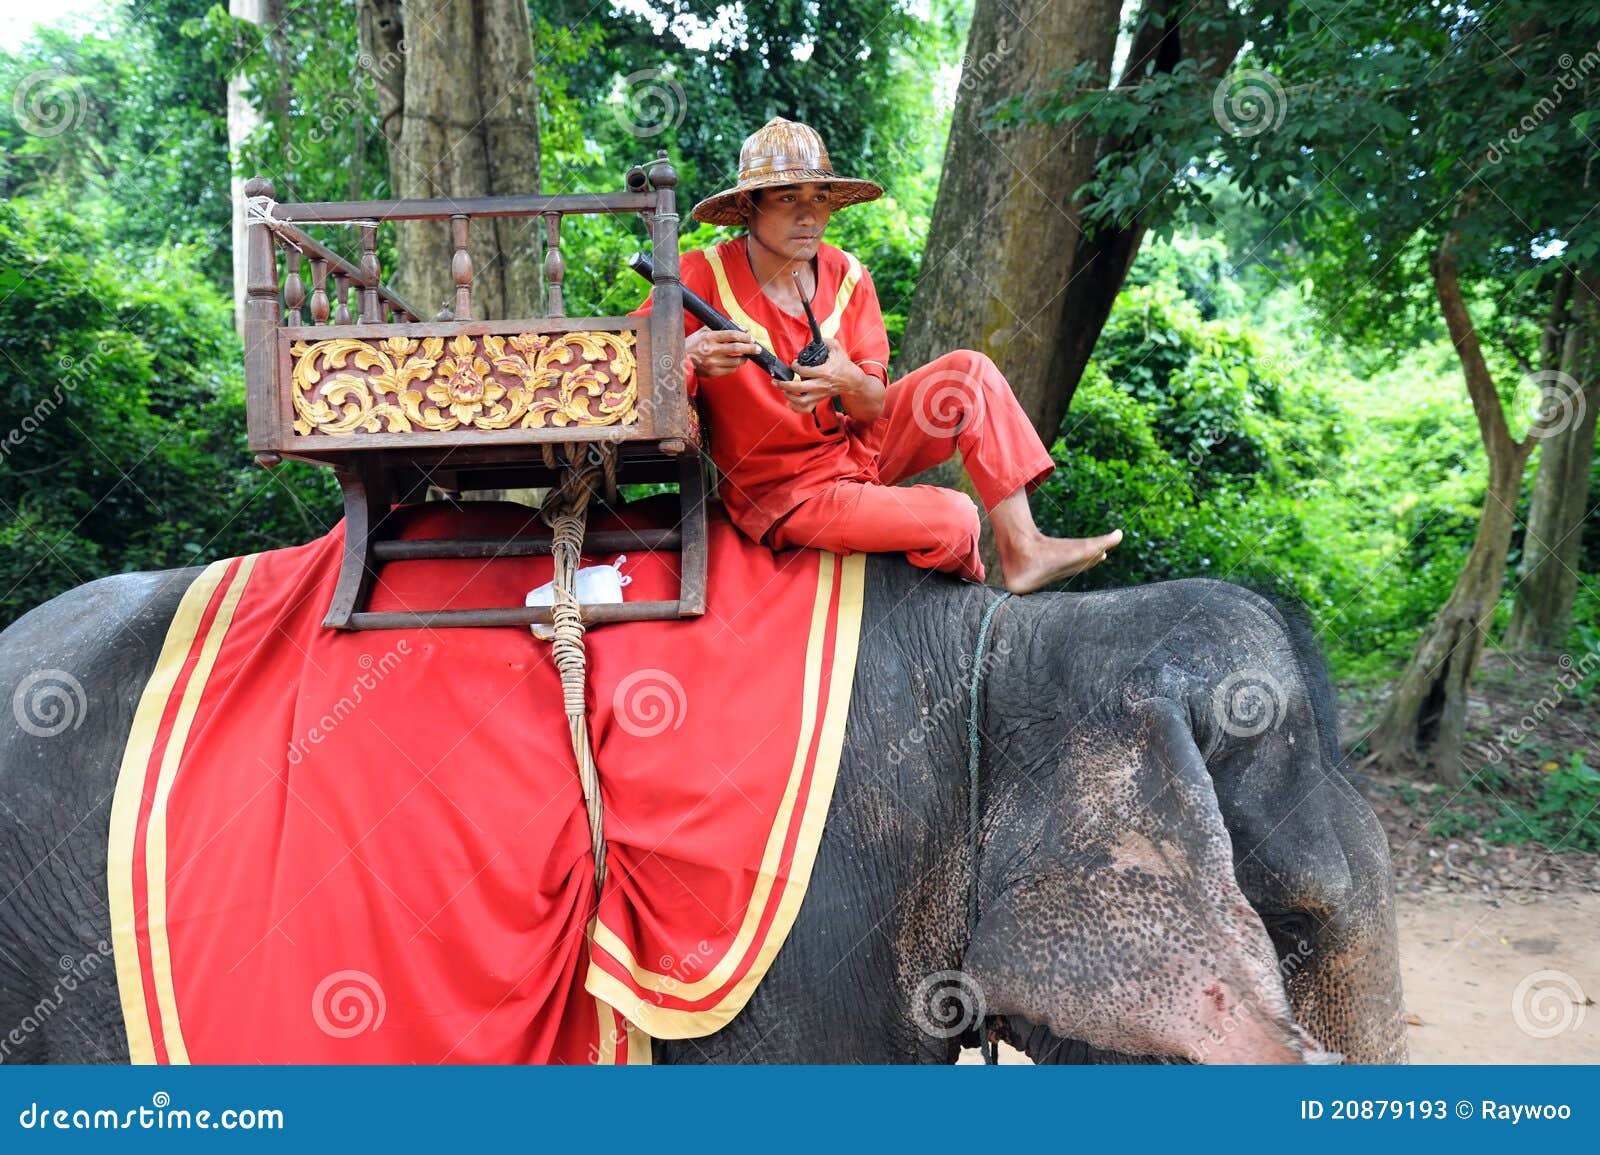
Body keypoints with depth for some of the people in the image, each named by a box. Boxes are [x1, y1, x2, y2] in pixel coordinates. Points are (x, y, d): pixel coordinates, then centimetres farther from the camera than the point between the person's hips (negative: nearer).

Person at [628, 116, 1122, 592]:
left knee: (967, 370, -10)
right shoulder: (704, 275, -15)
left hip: (857, 447, 6)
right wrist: (687, 352, -42)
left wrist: (848, 381, -29)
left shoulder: (848, 277, -2)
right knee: (952, 518, -24)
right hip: (782, 494, -6)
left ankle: (1021, 551, -11)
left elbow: (874, 408, -5)